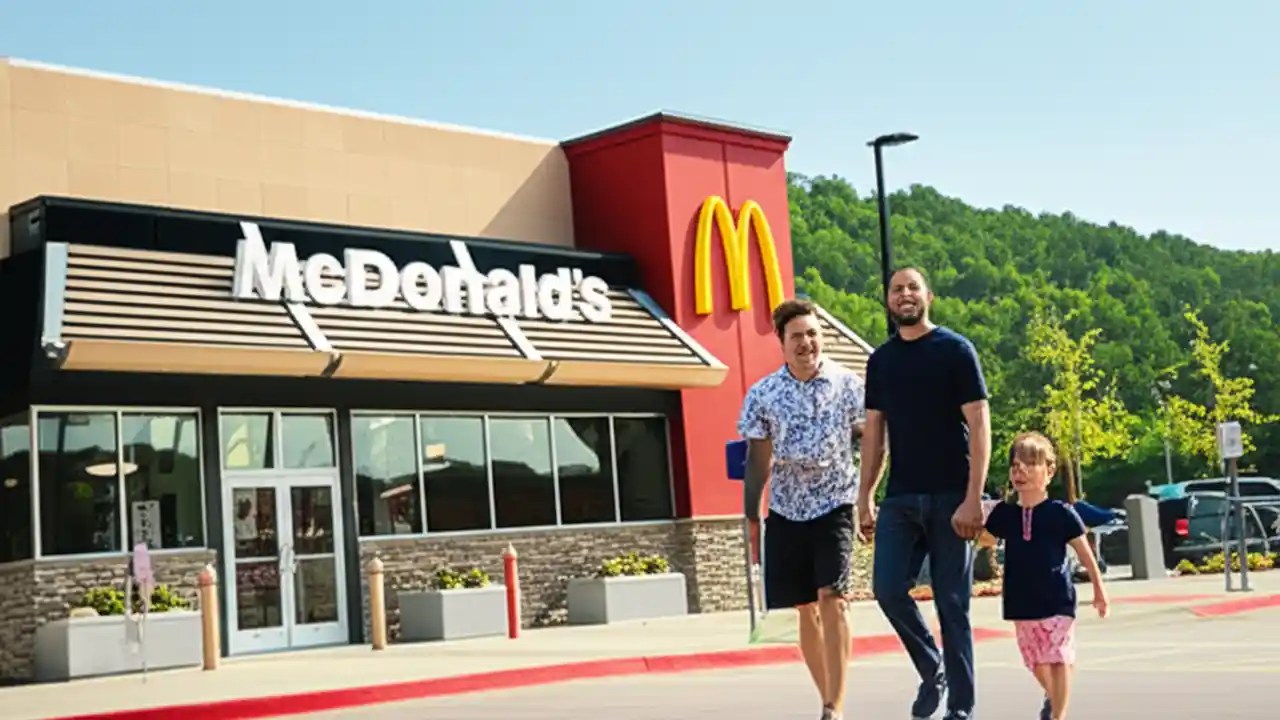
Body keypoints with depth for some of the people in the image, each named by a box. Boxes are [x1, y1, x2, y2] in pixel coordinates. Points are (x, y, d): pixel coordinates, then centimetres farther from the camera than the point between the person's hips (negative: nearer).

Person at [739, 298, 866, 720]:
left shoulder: (849, 385, -3)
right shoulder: (762, 395, 1)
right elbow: (758, 459, 6)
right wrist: (751, 517, 5)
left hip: (833, 507, -2)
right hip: (786, 512, 3)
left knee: (832, 600, -16)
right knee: (806, 610, 8)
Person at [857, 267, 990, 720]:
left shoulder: (955, 350, -2)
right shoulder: (881, 360, 11)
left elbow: (979, 427, -7)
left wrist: (973, 498, -16)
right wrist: (865, 498, 7)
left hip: (950, 497, -4)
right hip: (900, 497, 4)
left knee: (952, 603, 0)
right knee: (888, 588, -9)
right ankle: (932, 670, 15)